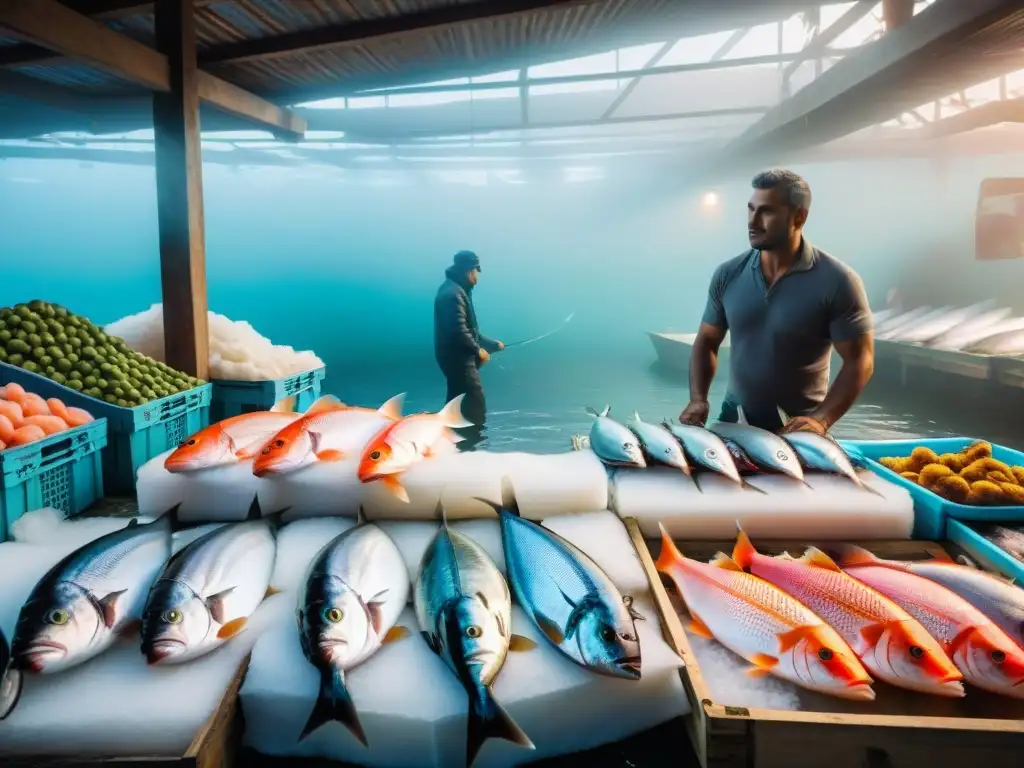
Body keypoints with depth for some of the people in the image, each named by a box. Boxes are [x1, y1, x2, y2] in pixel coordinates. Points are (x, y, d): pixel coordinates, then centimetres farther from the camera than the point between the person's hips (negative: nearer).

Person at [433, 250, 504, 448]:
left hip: (457, 357, 11)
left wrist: (493, 344, 21)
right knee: (476, 405, -9)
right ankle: (469, 448, -6)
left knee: (458, 403, 16)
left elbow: (468, 329, 22)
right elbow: (458, 330, -27)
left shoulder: (456, 290, 16)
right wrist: (478, 350, -14)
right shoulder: (453, 293, -18)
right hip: (457, 357, -11)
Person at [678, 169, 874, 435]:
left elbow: (859, 360, -11)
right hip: (735, 419, 3)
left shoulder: (837, 281, -13)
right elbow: (707, 341, 4)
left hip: (798, 429, -3)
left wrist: (821, 420, -22)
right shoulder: (728, 275, -3)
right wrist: (698, 400, -10)